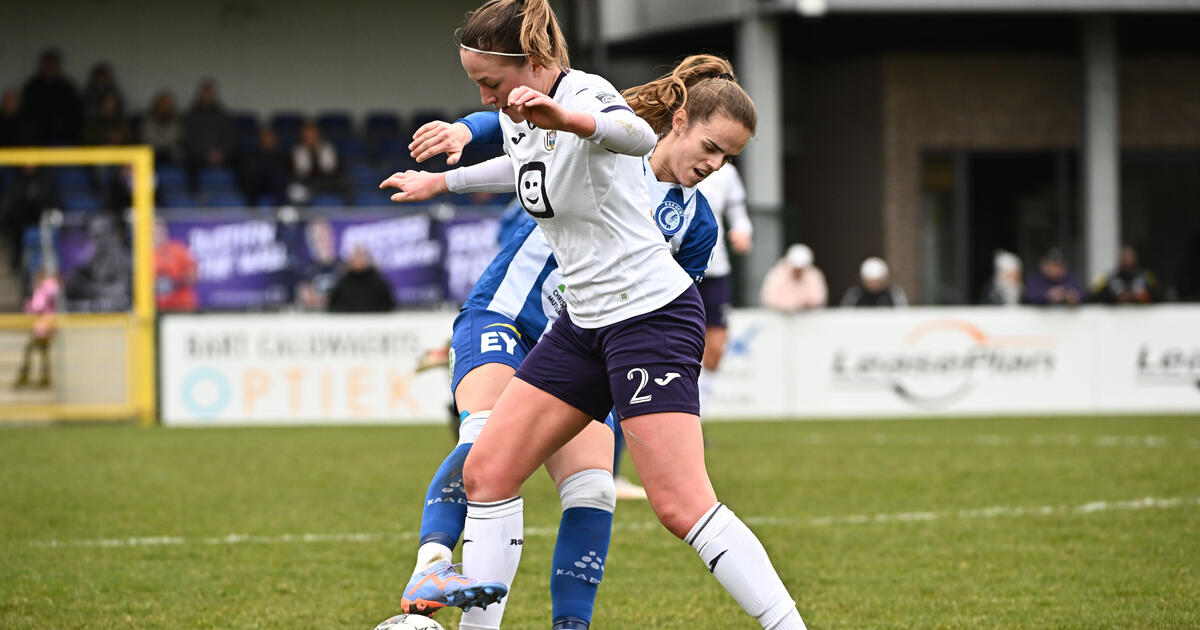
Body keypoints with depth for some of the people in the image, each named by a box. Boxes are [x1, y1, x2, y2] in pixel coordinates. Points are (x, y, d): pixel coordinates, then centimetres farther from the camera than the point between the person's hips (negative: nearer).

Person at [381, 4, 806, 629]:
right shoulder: (518, 116, 9)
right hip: (583, 322, 9)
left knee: (682, 508, -16)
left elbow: (636, 134, -44)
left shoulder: (584, 95, -18)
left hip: (652, 314, -9)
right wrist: (442, 181, 43)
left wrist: (564, 117, -63)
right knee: (486, 471, 4)